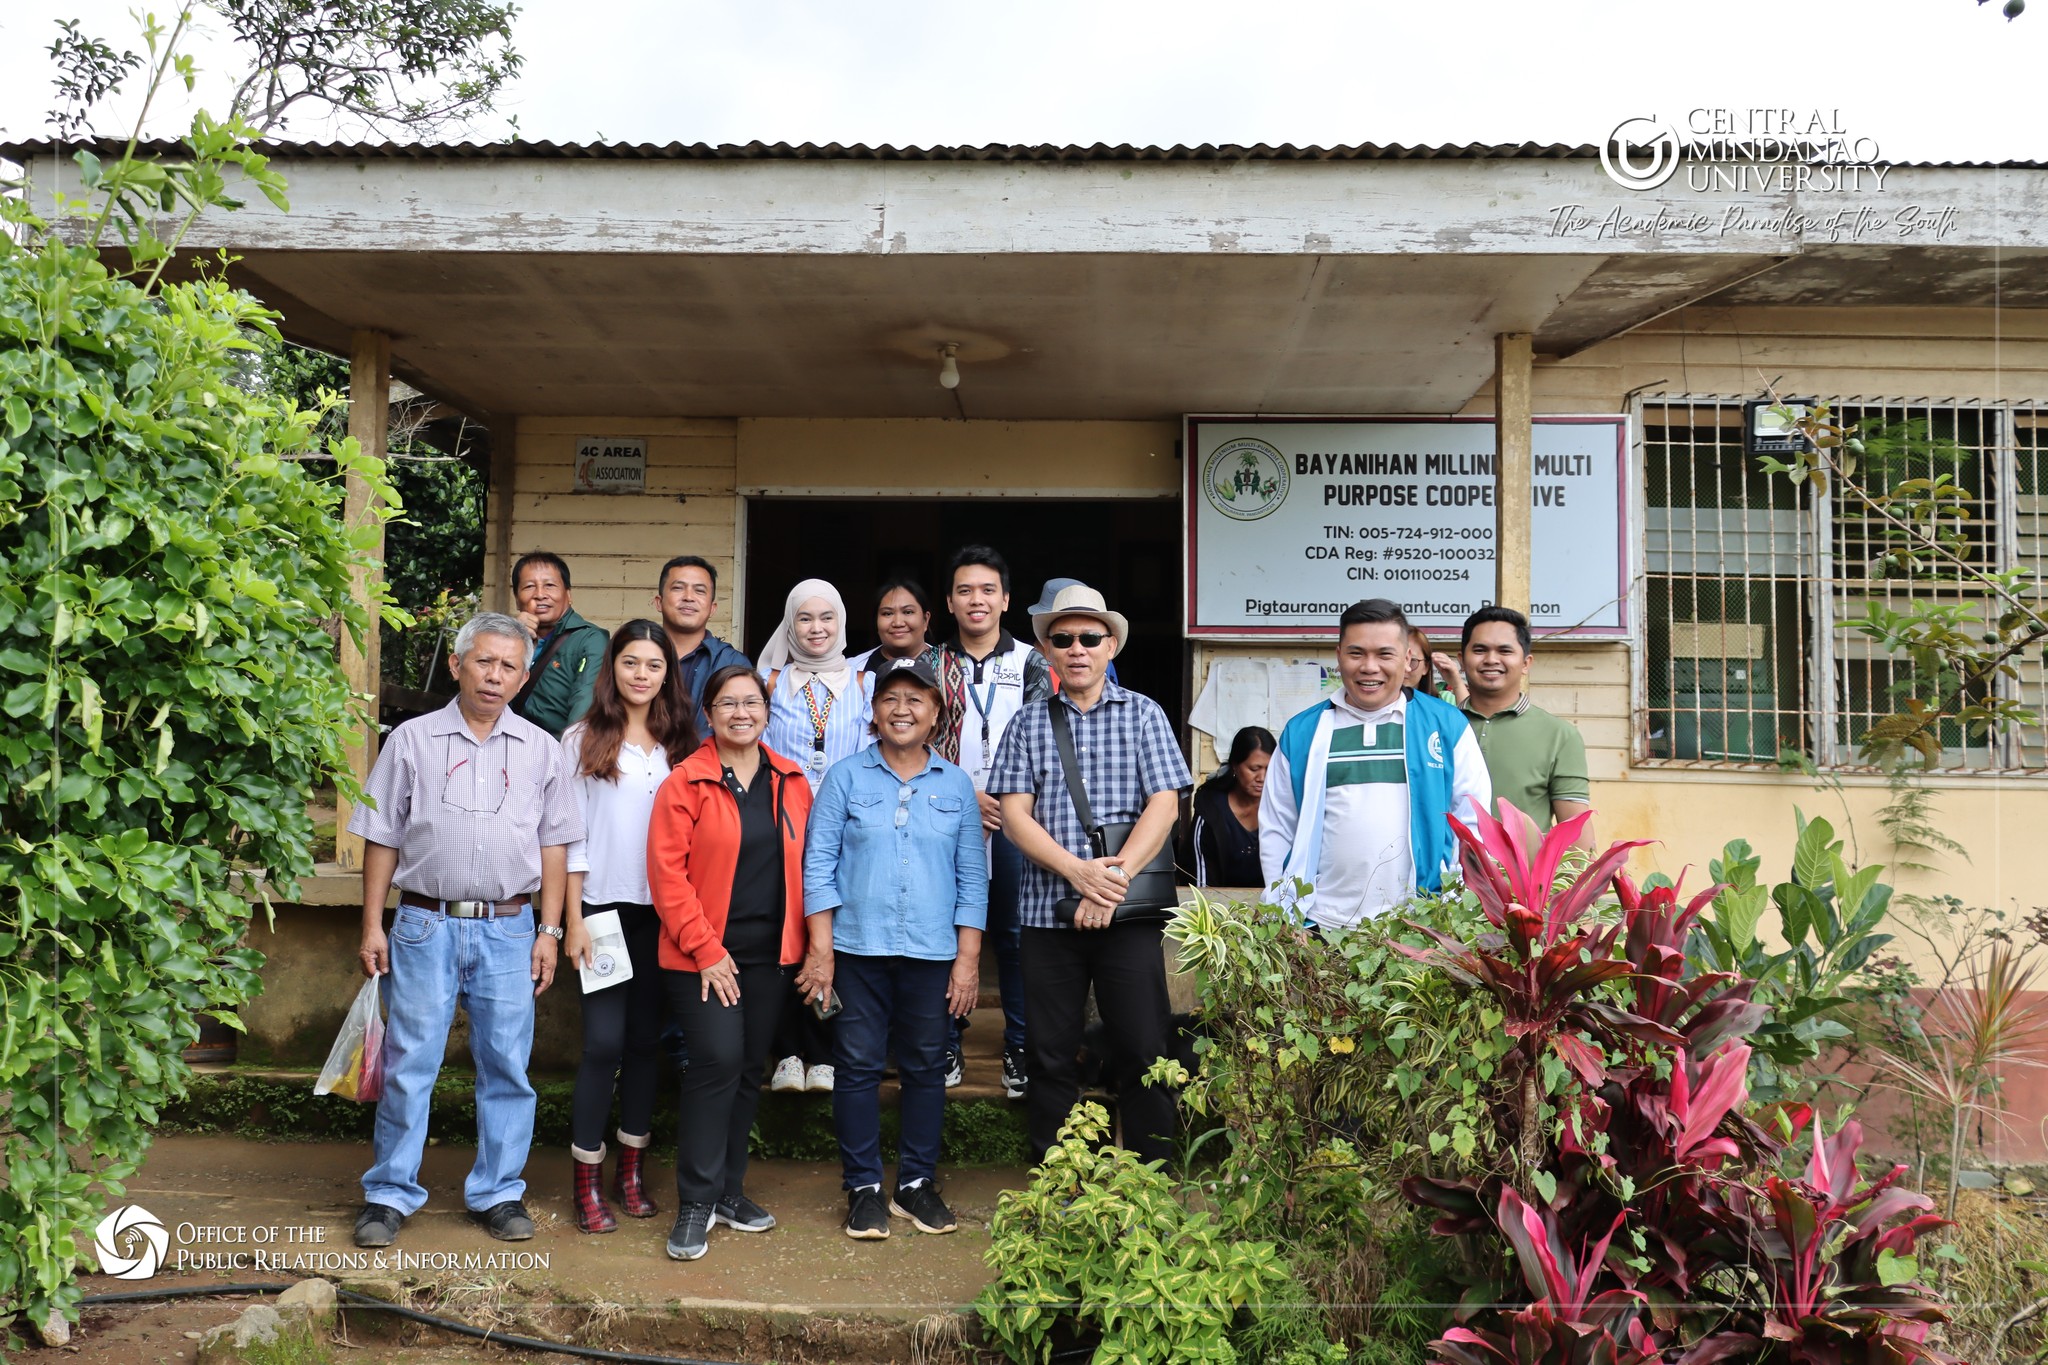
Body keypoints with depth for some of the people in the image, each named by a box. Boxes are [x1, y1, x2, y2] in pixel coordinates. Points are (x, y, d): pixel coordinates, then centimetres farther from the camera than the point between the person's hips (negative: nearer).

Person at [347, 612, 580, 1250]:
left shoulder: (540, 749, 7)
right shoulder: (412, 741, 4)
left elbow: (553, 845, 8)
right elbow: (382, 839, 5)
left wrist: (549, 931, 3)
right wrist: (372, 927, 1)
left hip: (509, 929, 1)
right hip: (426, 925, -1)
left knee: (507, 1066, 6)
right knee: (409, 1064, 3)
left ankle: (498, 1192, 19)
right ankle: (390, 1193, 17)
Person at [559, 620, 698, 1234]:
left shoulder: (679, 745, 9)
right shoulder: (583, 740, 1)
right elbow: (571, 835, -1)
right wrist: (574, 920, -6)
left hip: (663, 911, 3)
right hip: (605, 907, -3)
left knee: (646, 1039, 9)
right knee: (604, 1042, -6)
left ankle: (631, 1172, 21)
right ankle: (587, 1184, 6)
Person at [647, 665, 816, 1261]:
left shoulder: (792, 782, 8)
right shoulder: (685, 783, -6)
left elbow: (805, 864, 11)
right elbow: (667, 873, -9)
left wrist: (812, 940, 3)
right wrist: (706, 951, -12)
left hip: (770, 953, 5)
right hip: (704, 955, -4)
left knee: (749, 1069, 11)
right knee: (718, 1061, -12)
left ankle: (728, 1189, 25)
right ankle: (696, 1203, 0)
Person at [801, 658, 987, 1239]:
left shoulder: (956, 786, 7)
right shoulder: (847, 777, 3)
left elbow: (972, 878, 8)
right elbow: (818, 864, 1)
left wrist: (968, 959, 2)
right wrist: (821, 951, -5)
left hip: (932, 952, 1)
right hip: (859, 949, -1)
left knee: (926, 1067, 7)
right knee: (860, 1065, 3)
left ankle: (917, 1182, 21)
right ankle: (864, 1187, 16)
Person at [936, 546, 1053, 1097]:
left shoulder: (1031, 663, 6)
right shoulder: (933, 666, 10)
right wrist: (967, 796, -8)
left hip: (1013, 815, -1)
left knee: (1014, 933, 1)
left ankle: (1020, 1049, 9)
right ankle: (947, 1045, 16)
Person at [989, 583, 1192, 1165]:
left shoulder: (1143, 714, 7)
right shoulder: (1027, 724, 9)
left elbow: (1163, 806, -3)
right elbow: (1014, 813, 0)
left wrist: (1114, 879, -14)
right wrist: (1078, 871, -15)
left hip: (1128, 913, -1)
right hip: (1047, 912, 2)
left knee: (1143, 1052, -1)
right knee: (1051, 1056, 7)